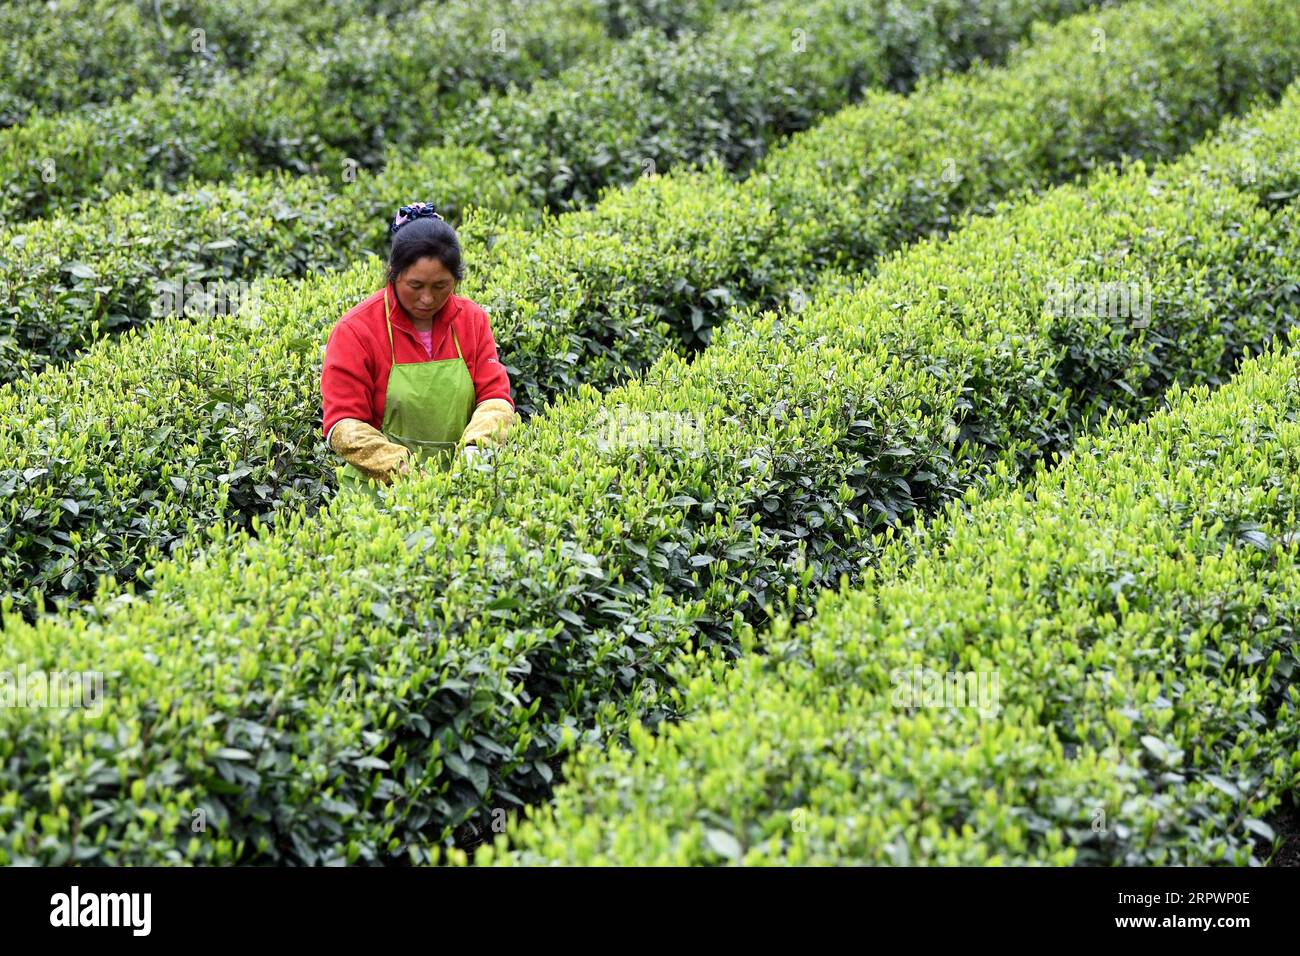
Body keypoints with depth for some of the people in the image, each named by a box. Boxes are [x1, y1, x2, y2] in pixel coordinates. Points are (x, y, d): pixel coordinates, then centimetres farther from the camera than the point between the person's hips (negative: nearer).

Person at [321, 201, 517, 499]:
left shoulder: (473, 320, 8)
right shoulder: (355, 330, -4)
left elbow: (496, 396, 5)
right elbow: (342, 424, -6)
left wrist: (475, 446, -16)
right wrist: (398, 464, -21)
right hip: (378, 489, -4)